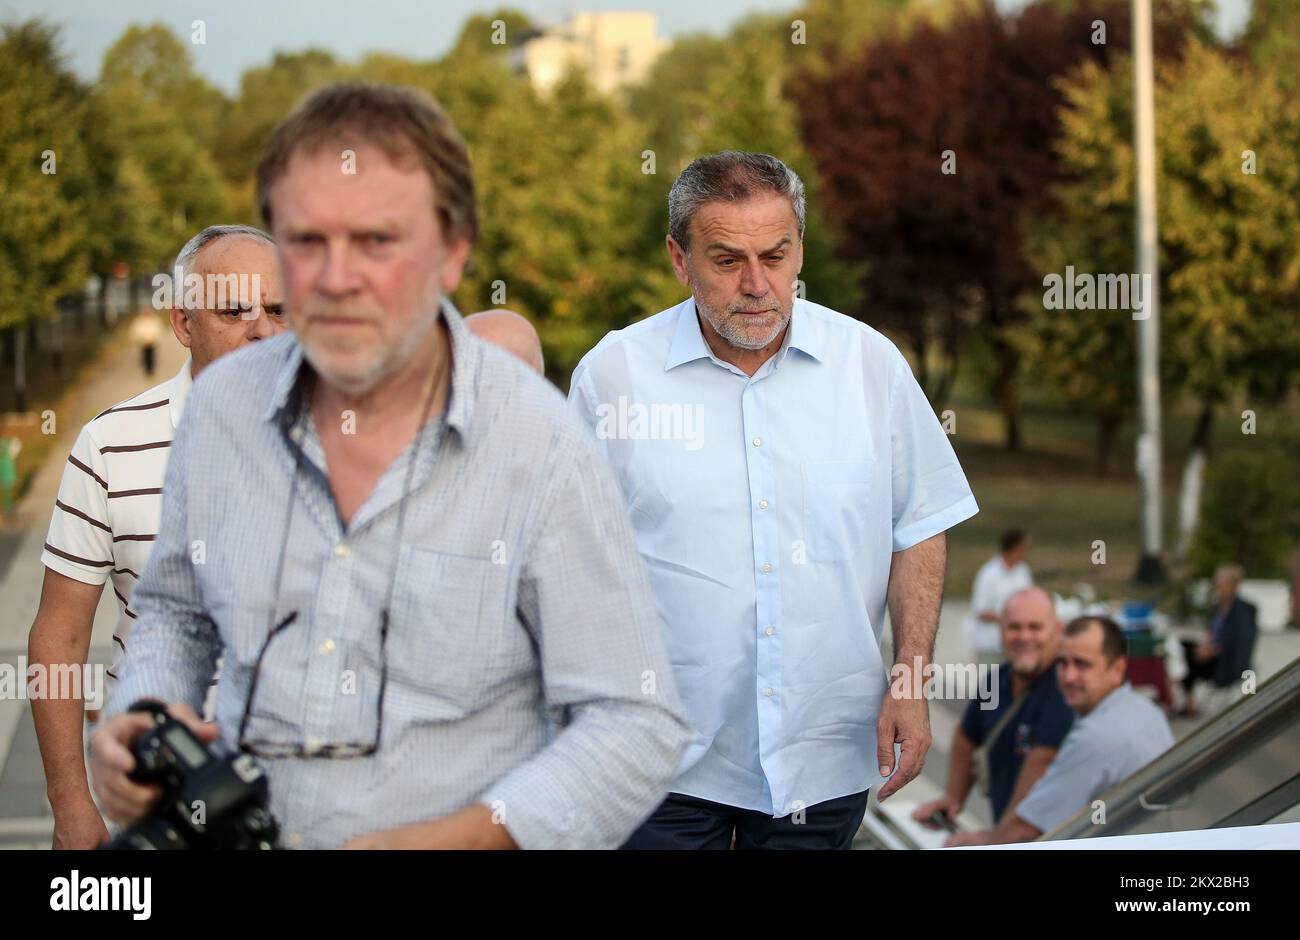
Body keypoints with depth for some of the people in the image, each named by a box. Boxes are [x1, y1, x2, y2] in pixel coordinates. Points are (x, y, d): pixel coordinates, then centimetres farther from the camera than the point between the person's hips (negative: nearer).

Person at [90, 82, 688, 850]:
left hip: (451, 829, -4)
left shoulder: (542, 448, -10)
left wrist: (456, 838, -20)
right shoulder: (222, 405, 4)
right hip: (236, 835, 4)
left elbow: (638, 728, -10)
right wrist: (140, 718, 3)